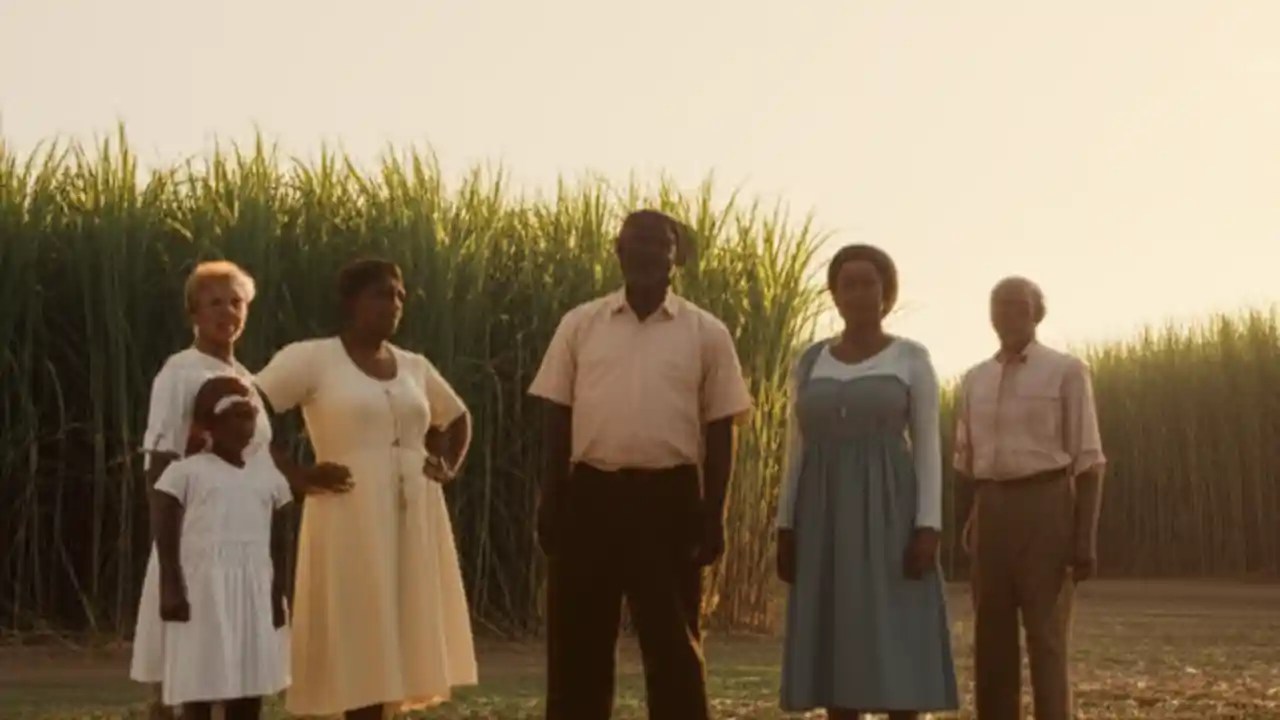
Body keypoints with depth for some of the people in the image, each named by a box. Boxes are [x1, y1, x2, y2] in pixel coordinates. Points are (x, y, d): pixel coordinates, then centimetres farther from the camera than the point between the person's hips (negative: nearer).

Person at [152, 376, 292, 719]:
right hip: (203, 590, -5)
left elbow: (277, 544, 16)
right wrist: (171, 589, -13)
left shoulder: (267, 478, 15)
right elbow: (165, 535, -4)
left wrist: (278, 595, 8)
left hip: (253, 593, 5)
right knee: (199, 688, -5)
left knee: (251, 687, 5)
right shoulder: (185, 472, 0)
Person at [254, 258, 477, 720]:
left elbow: (458, 419, 30)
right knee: (359, 647, -6)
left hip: (415, 518, 6)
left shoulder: (414, 367, 14)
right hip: (351, 517, -6)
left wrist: (448, 469, 13)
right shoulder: (312, 358, -3)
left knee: (396, 642, 5)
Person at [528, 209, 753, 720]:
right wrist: (551, 501, 1)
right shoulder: (580, 325, 7)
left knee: (673, 646, 4)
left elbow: (719, 431, 3)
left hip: (669, 497, -1)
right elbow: (558, 418, 7)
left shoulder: (706, 333, 4)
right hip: (592, 494, 1)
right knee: (578, 642, 5)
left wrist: (713, 515, -2)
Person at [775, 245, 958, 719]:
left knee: (896, 646, -7)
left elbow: (928, 446, -3)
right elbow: (798, 450, 11)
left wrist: (928, 528, -13)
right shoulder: (812, 362, 11)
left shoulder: (912, 359, 1)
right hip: (827, 520, 3)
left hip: (888, 515, -3)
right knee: (836, 645, 2)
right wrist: (786, 528, 5)